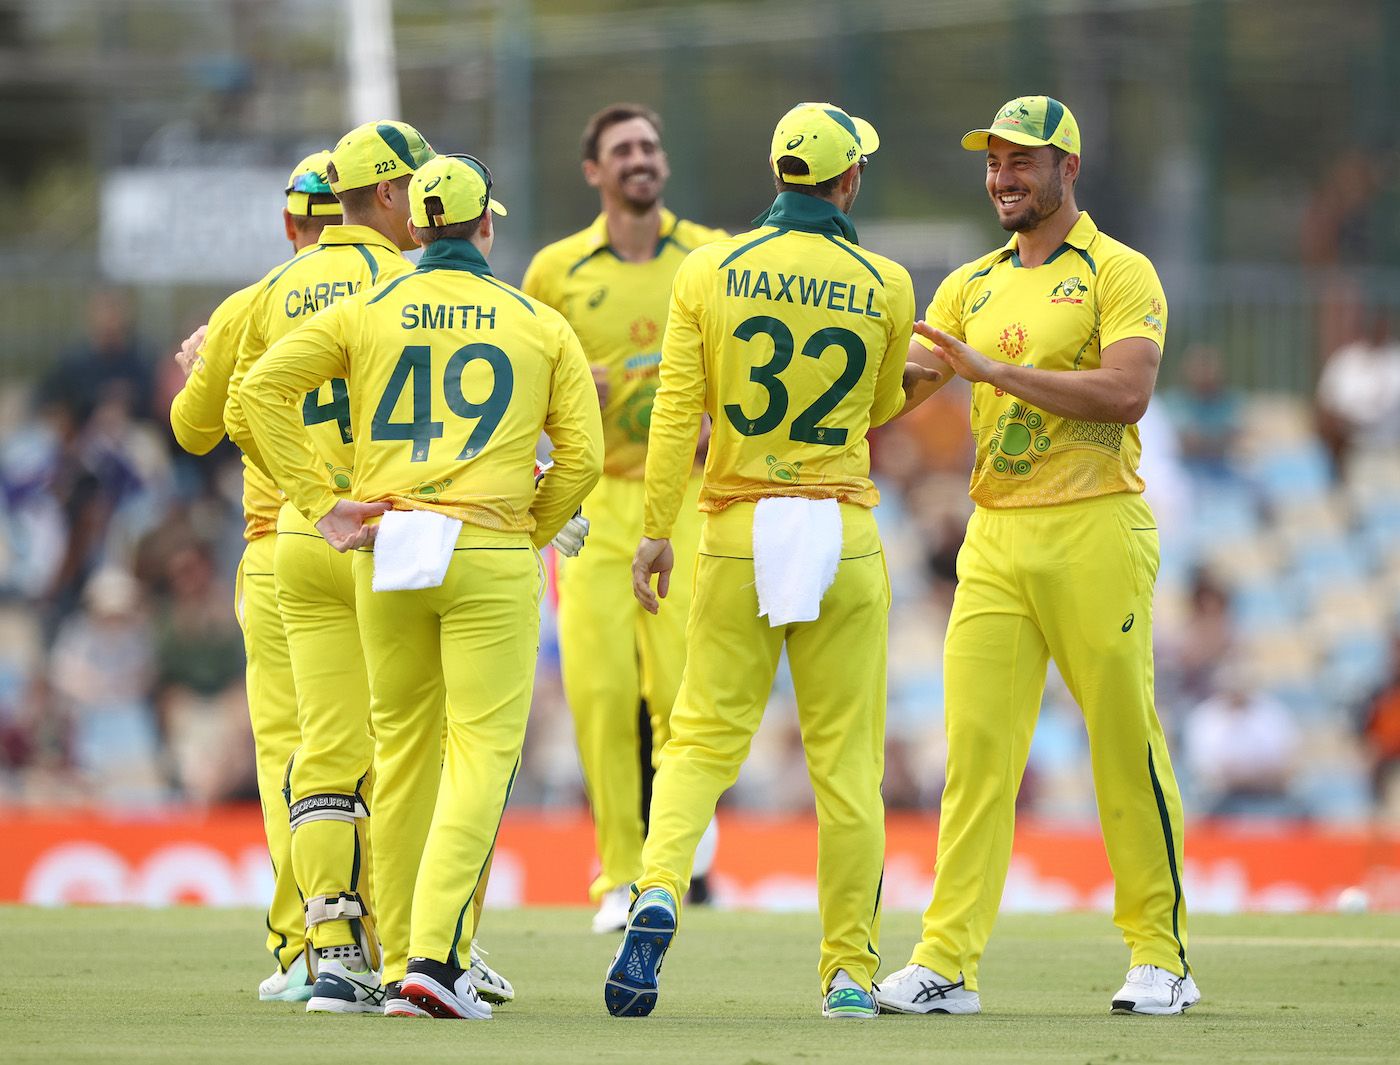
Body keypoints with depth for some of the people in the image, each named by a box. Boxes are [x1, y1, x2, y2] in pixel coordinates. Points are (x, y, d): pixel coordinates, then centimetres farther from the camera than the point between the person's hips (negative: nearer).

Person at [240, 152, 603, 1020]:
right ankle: (436, 959, -21)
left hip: (384, 550, 3)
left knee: (401, 752, 13)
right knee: (483, 751, -6)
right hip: (492, 554, -3)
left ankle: (395, 961, 15)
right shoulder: (542, 324, 8)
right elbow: (583, 454, 3)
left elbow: (264, 386, -1)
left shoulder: (365, 312, 9)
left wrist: (319, 503, 1)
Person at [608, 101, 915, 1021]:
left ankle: (658, 894, -20)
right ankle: (851, 970, 7)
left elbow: (678, 410, -4)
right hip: (843, 532, -1)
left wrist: (658, 529, 0)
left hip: (736, 532, 1)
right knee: (848, 757, 5)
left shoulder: (709, 272, -1)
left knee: (704, 738, 5)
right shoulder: (885, 285, -1)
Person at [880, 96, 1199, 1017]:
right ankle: (947, 964, -6)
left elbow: (1127, 393, -16)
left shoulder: (1119, 274, -2)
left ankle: (1163, 956, 7)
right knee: (976, 744, -3)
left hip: (1095, 533, -5)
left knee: (1126, 745, -2)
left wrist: (995, 368, -18)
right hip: (996, 537, 5)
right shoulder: (974, 285, 17)